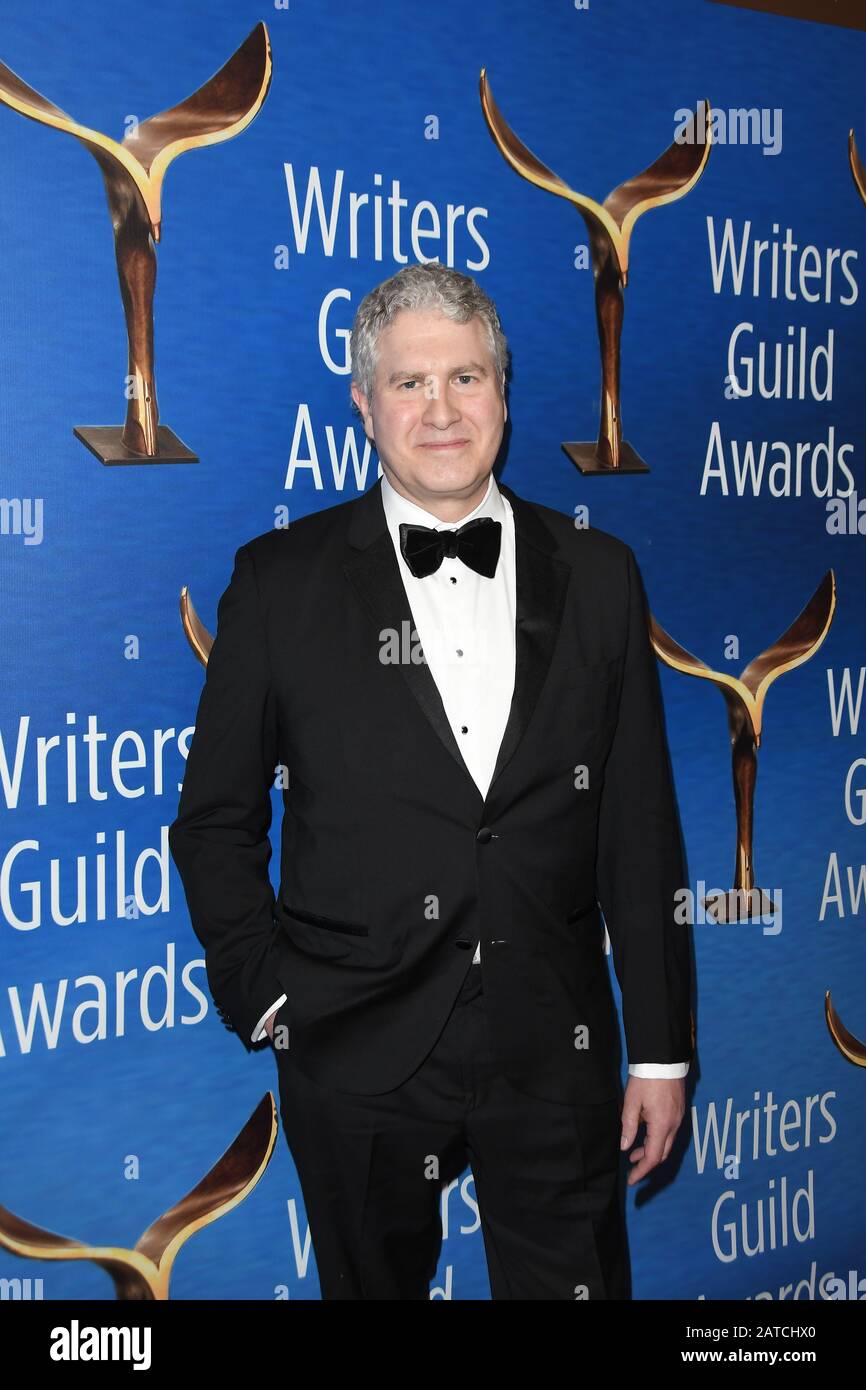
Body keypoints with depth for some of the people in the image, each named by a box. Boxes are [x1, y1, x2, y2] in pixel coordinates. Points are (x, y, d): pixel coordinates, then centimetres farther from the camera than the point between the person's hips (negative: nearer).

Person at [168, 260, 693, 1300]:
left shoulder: (595, 576, 3)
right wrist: (262, 994, -5)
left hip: (556, 1055, 1)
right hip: (358, 1057, -1)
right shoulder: (282, 580, -1)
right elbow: (216, 821, 5)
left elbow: (639, 827, 4)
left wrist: (660, 1049, 5)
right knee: (375, 1282, 15)